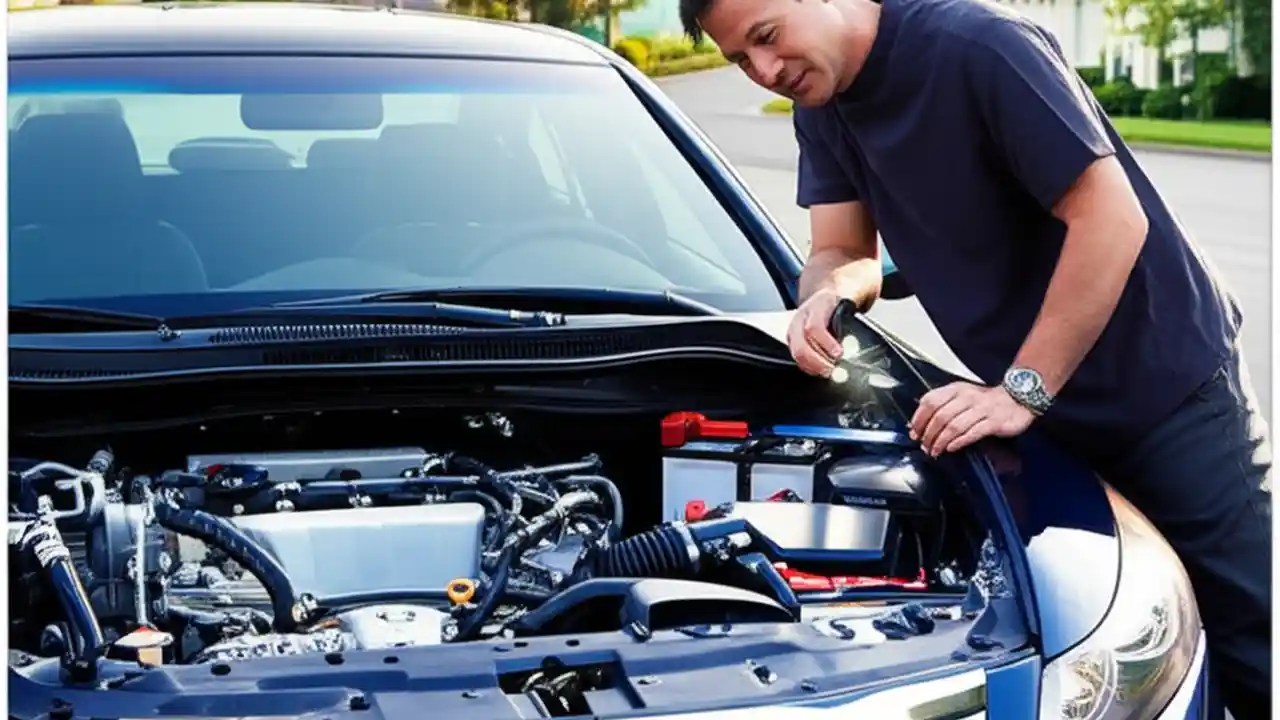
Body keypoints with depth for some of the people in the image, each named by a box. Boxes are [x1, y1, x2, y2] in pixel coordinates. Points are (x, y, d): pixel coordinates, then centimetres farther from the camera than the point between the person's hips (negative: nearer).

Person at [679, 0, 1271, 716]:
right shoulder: (823, 104, 4)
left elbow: (1113, 219, -25)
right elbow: (845, 253, 10)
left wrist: (1022, 390, -24)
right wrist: (827, 295, -15)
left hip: (1166, 383, -7)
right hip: (1052, 414, 8)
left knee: (1252, 648, -4)